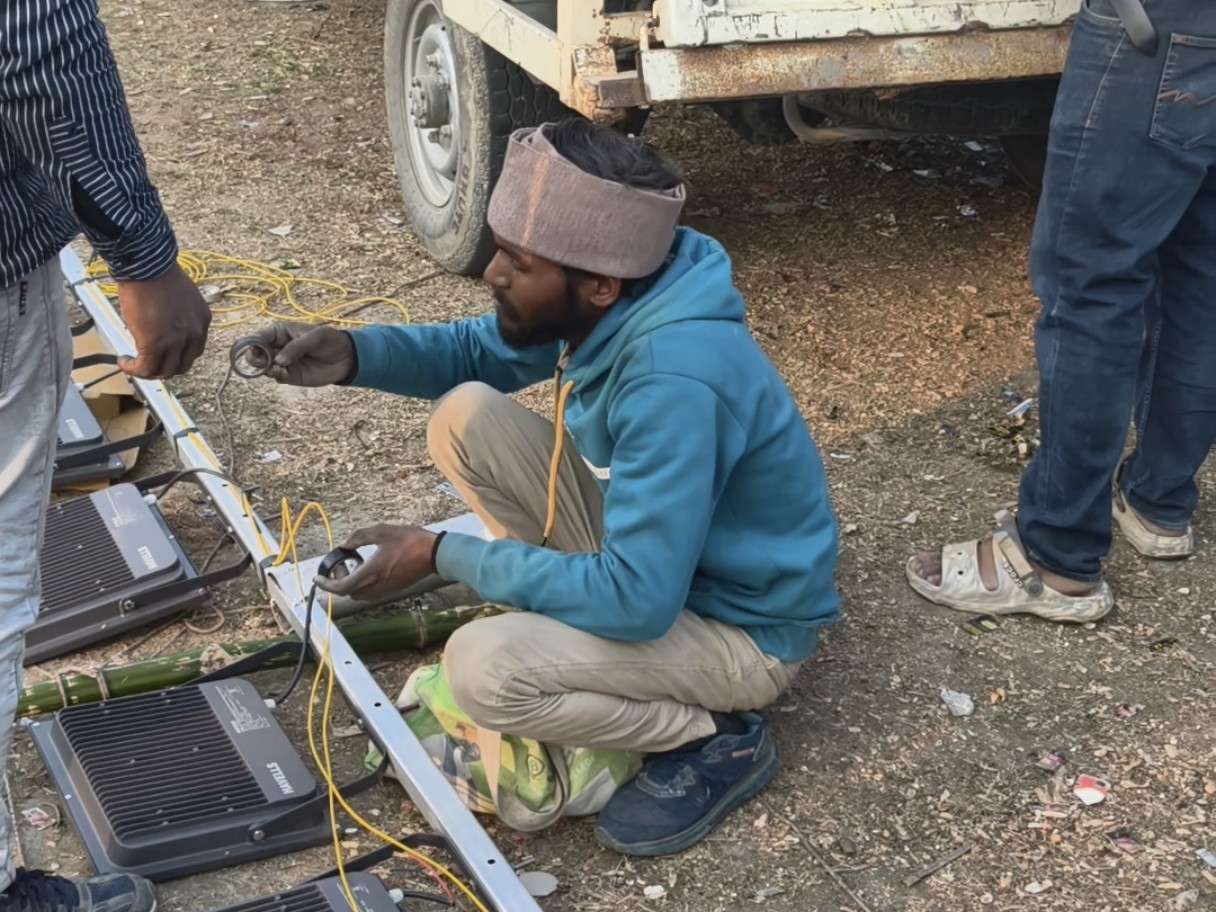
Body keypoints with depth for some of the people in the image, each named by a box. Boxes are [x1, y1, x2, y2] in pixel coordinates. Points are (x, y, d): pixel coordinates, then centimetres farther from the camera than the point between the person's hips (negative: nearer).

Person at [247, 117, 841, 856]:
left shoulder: (677, 383, -36)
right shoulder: (606, 302, -10)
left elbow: (636, 601, -34)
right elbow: (480, 352, 8)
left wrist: (443, 555, -26)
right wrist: (353, 354, -12)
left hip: (742, 625, -7)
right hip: (651, 545, 8)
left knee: (484, 669, -27)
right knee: (466, 418, -4)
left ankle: (717, 740, -4)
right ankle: (557, 610, 9)